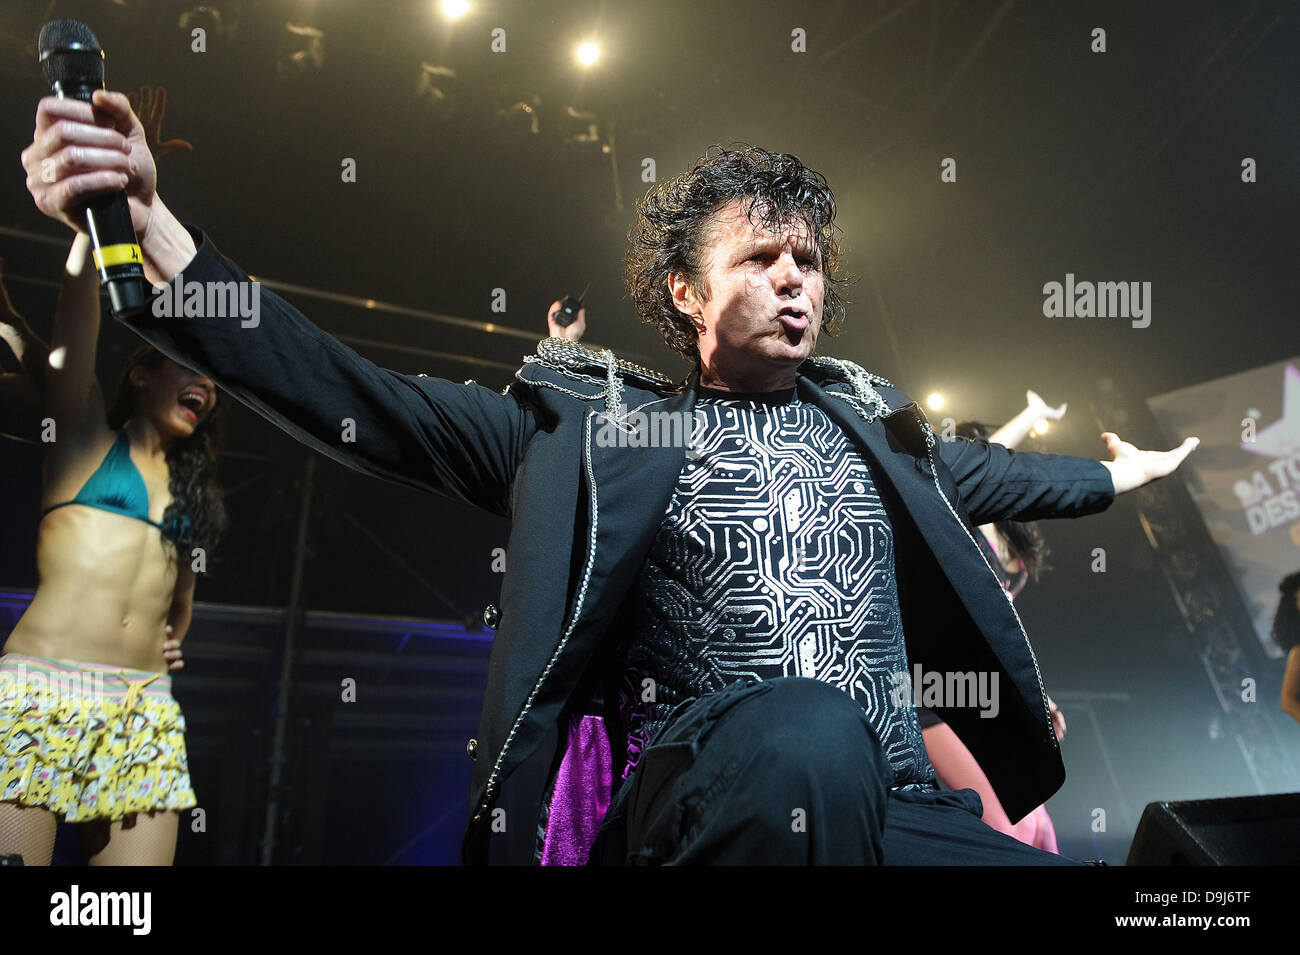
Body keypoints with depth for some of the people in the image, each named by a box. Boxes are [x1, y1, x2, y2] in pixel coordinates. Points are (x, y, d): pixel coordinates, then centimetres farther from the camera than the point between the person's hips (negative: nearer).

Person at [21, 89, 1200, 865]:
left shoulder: (867, 419, 20)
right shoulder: (593, 419, 6)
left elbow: (983, 477, 38)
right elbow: (359, 403, -1)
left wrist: (1119, 474, 52)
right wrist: (153, 231, -11)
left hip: (897, 805, 5)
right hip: (709, 794, -4)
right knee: (805, 732, -37)